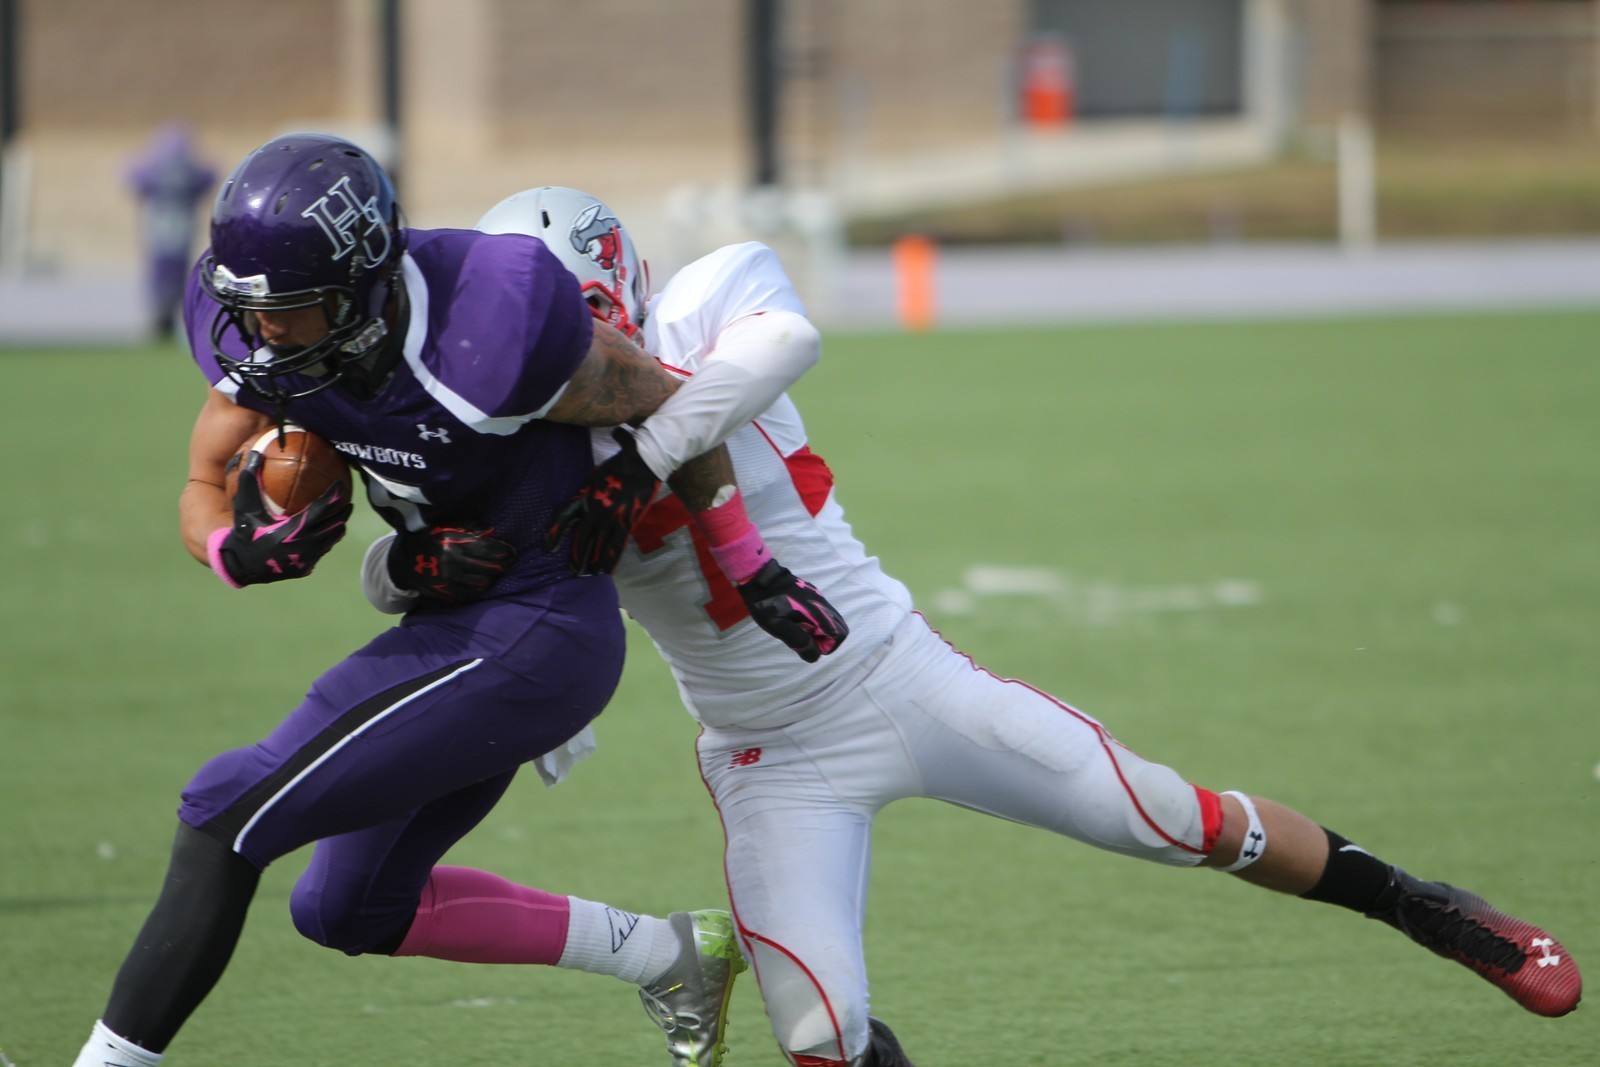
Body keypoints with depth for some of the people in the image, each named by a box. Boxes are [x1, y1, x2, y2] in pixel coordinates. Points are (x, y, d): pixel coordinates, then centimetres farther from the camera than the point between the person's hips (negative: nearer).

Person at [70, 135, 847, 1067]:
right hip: (452, 629, 9)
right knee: (350, 911, 19)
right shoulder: (260, 340, -10)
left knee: (229, 814, -13)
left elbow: (667, 402, -11)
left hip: (534, 636, -9)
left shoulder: (495, 330, -28)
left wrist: (755, 572, -3)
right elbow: (204, 494, 4)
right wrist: (245, 551, -21)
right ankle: (673, 957, 28)